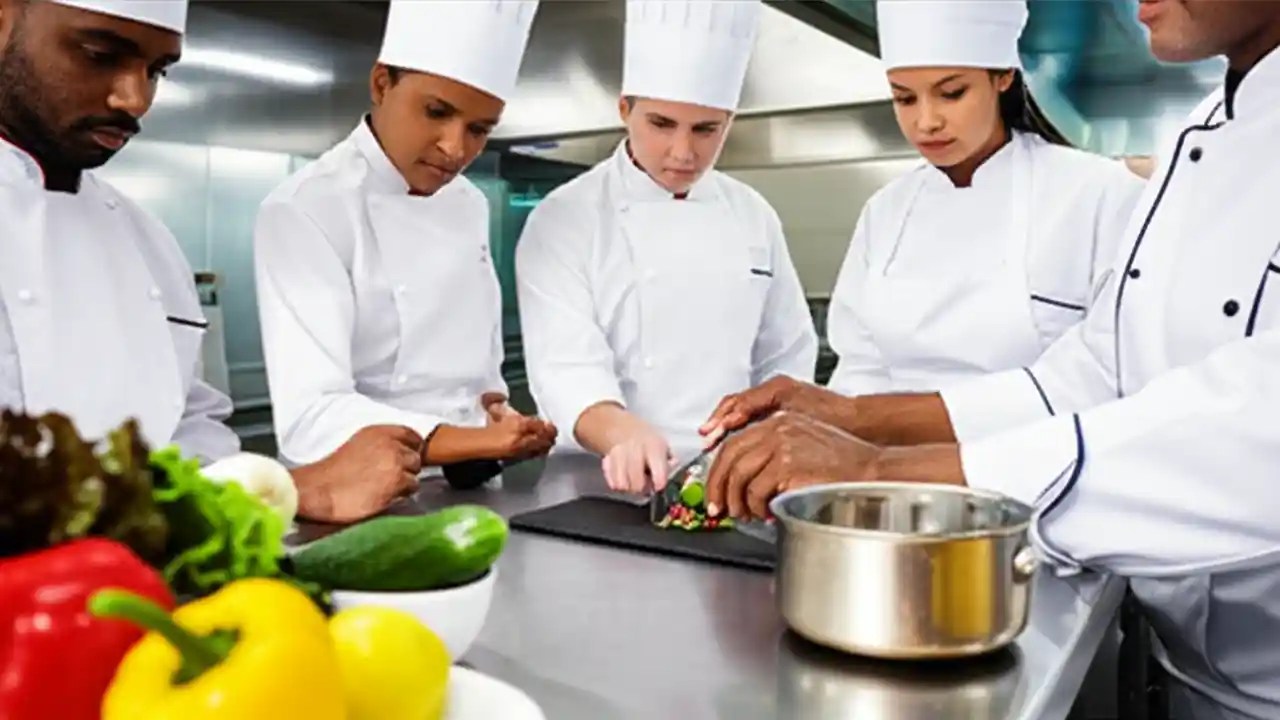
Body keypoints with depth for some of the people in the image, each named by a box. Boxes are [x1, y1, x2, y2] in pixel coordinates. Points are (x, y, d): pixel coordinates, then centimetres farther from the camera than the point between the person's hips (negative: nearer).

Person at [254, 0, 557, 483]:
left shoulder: (469, 205, 8)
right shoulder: (303, 211, -12)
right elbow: (311, 417, -21)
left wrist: (499, 435, 0)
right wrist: (473, 441, -31)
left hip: (470, 486, 5)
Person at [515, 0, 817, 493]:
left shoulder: (754, 217, 8)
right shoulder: (562, 220, -4)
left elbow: (788, 361, 12)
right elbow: (566, 366, -15)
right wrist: (625, 435, -32)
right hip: (605, 485, -2)